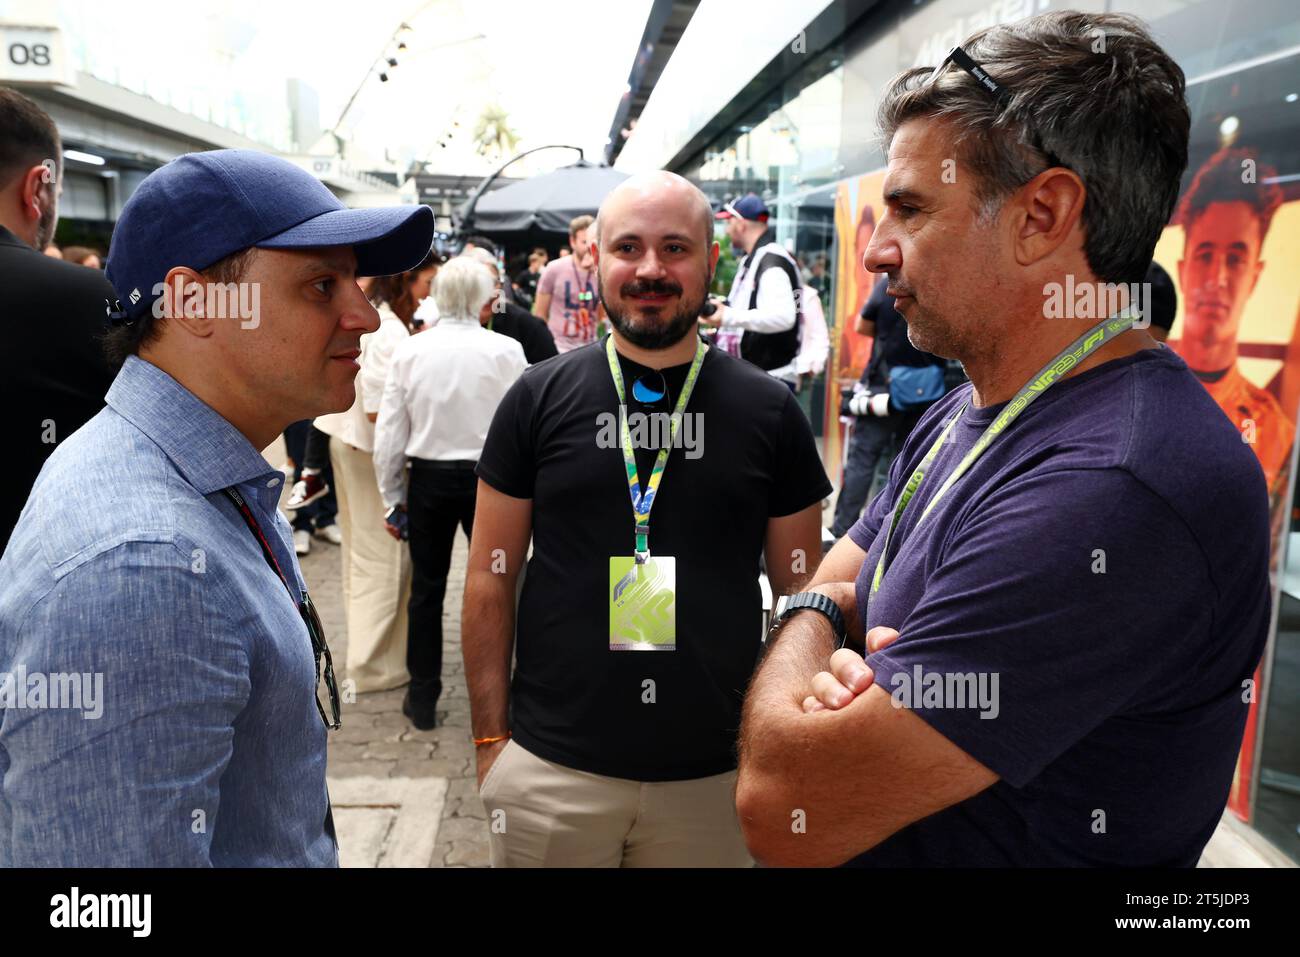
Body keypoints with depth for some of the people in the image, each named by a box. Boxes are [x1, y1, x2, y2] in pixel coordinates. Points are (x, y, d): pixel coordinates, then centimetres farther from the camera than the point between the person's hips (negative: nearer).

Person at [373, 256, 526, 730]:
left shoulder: (408, 351, -5)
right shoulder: (505, 351, -12)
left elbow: (389, 433, -3)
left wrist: (392, 496, 8)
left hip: (429, 478, 2)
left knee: (426, 587, 14)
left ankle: (423, 699, 26)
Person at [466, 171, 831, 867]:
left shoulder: (770, 411, -2)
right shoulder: (538, 399, -3)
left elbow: (801, 595, 4)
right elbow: (490, 582, 2)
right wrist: (490, 737, 0)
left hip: (715, 773, 1)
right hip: (551, 766, 0)